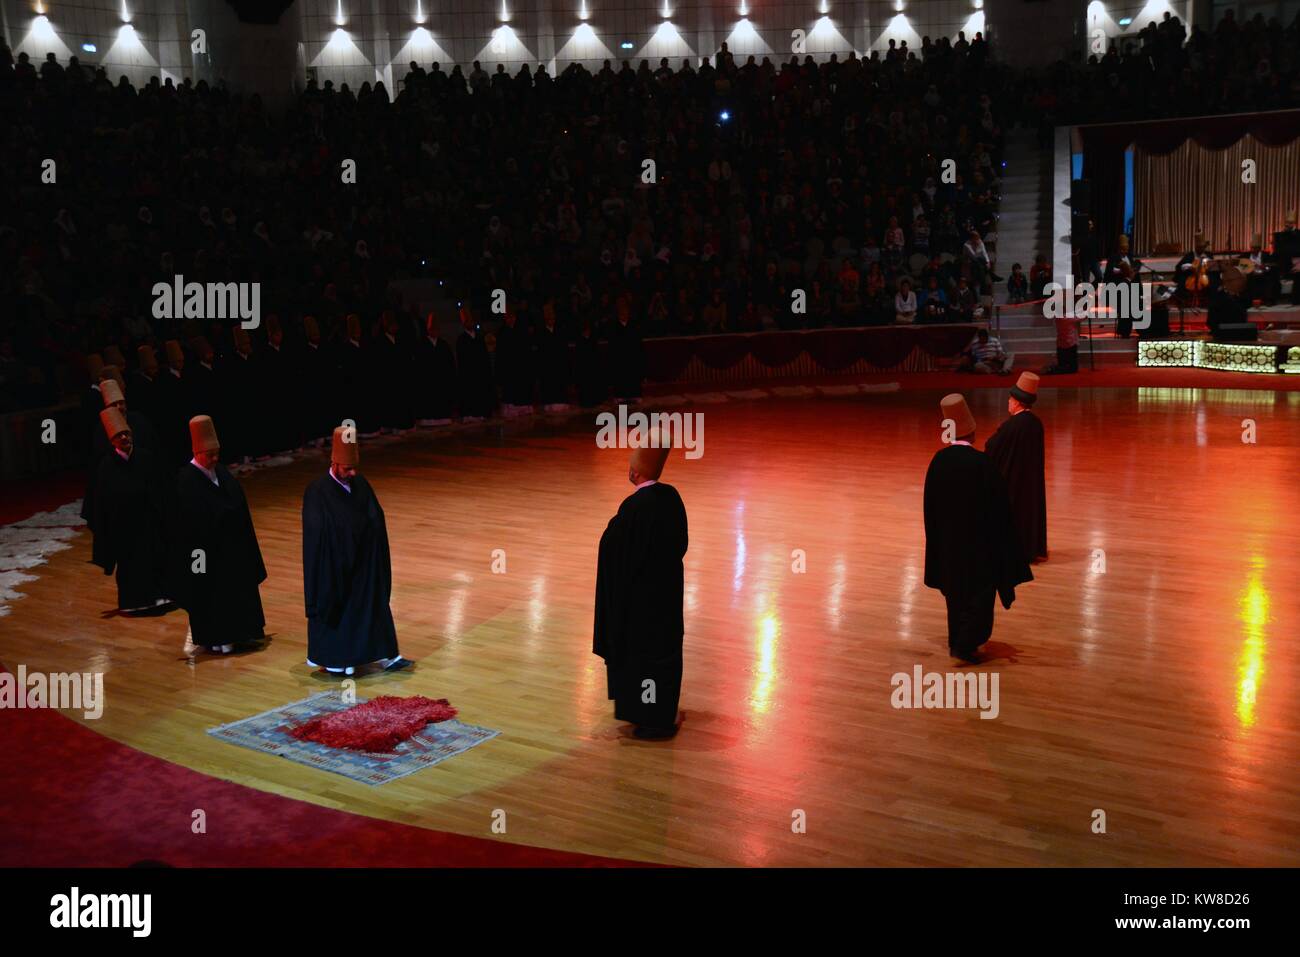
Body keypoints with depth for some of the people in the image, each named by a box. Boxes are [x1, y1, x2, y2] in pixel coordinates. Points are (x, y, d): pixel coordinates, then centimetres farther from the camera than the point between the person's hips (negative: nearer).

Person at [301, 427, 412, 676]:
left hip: (363, 564, 6)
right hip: (333, 567, -5)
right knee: (334, 608, 5)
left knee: (372, 604, 8)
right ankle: (334, 659, 19)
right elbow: (315, 535, -15)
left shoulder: (361, 485, 2)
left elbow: (376, 522, 5)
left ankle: (384, 655, 14)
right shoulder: (317, 492, -13)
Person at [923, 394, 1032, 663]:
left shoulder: (938, 461, -6)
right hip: (979, 538, -5)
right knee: (980, 590, 6)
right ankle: (966, 644, 1)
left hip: (948, 537, 5)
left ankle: (957, 640, 27)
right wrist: (1000, 537, -2)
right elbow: (999, 504, -14)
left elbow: (931, 503, 3)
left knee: (956, 589, 18)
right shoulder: (982, 462, -21)